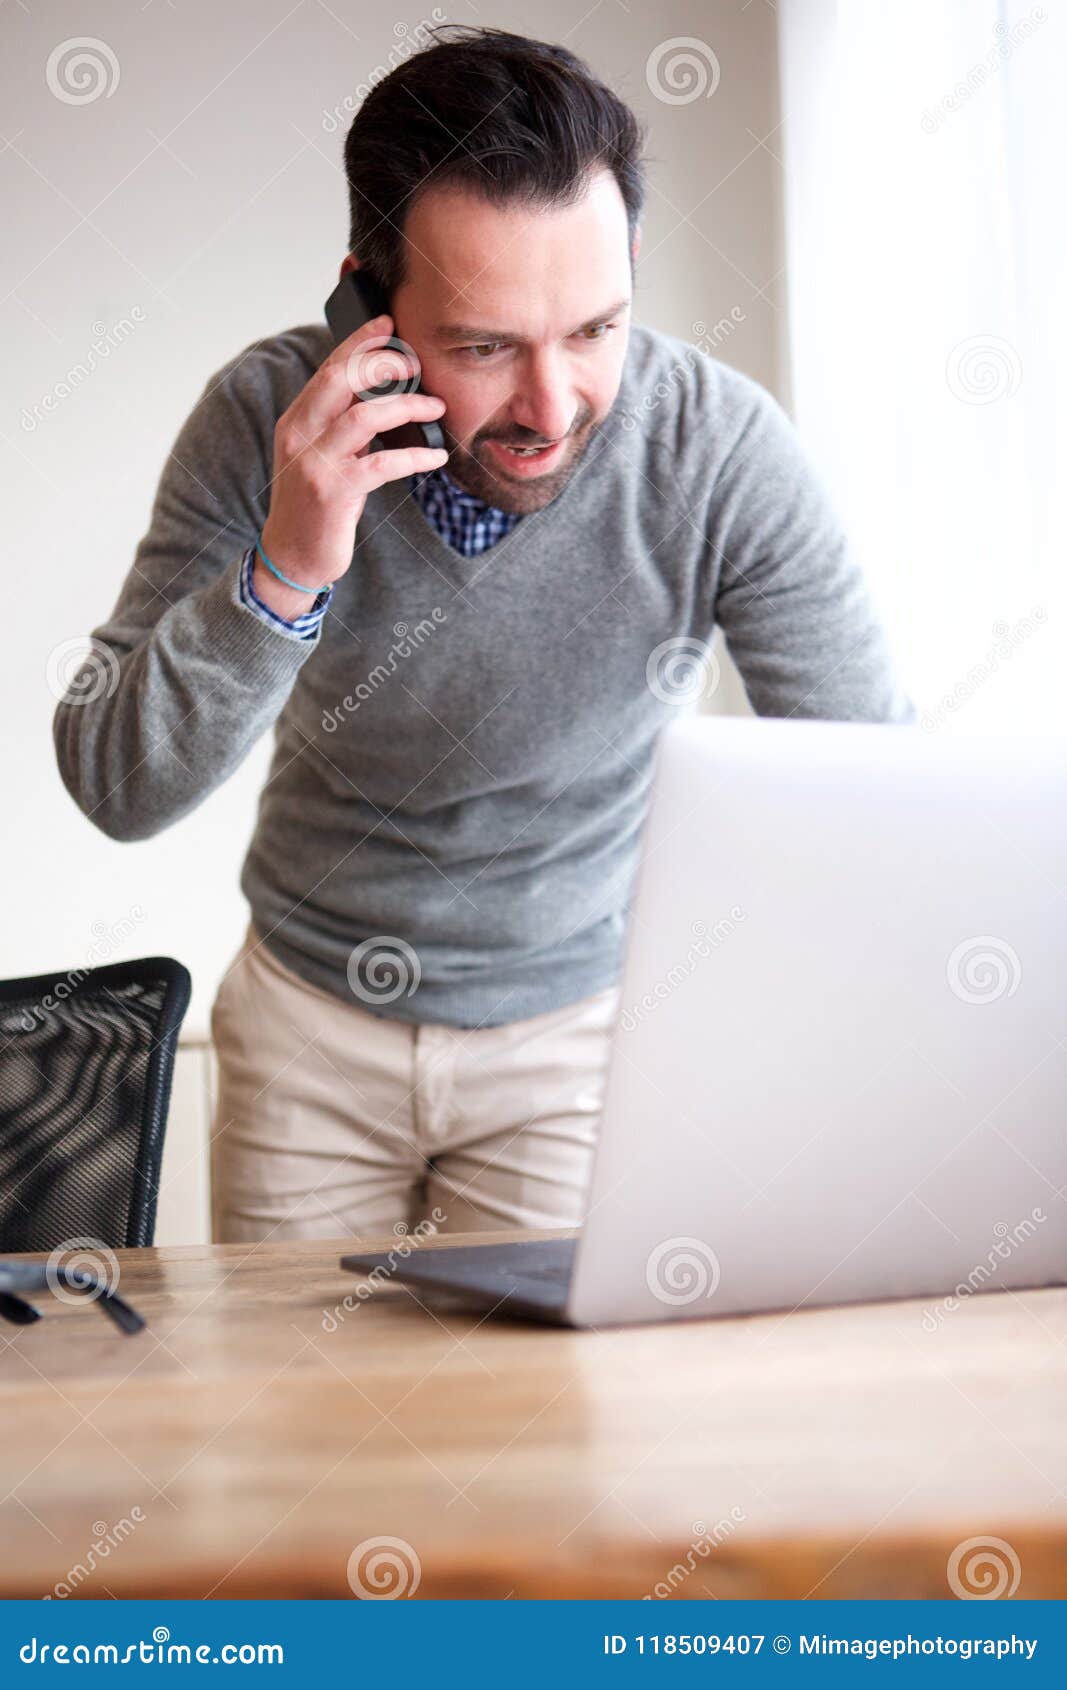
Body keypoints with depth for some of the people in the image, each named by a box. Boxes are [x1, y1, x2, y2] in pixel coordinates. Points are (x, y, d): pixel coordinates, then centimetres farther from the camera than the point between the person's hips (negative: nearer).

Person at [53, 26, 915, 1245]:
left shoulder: (722, 450, -23)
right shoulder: (264, 418, -19)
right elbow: (114, 789, -19)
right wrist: (285, 571, -34)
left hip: (576, 1022, -1)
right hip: (311, 1019, 1)